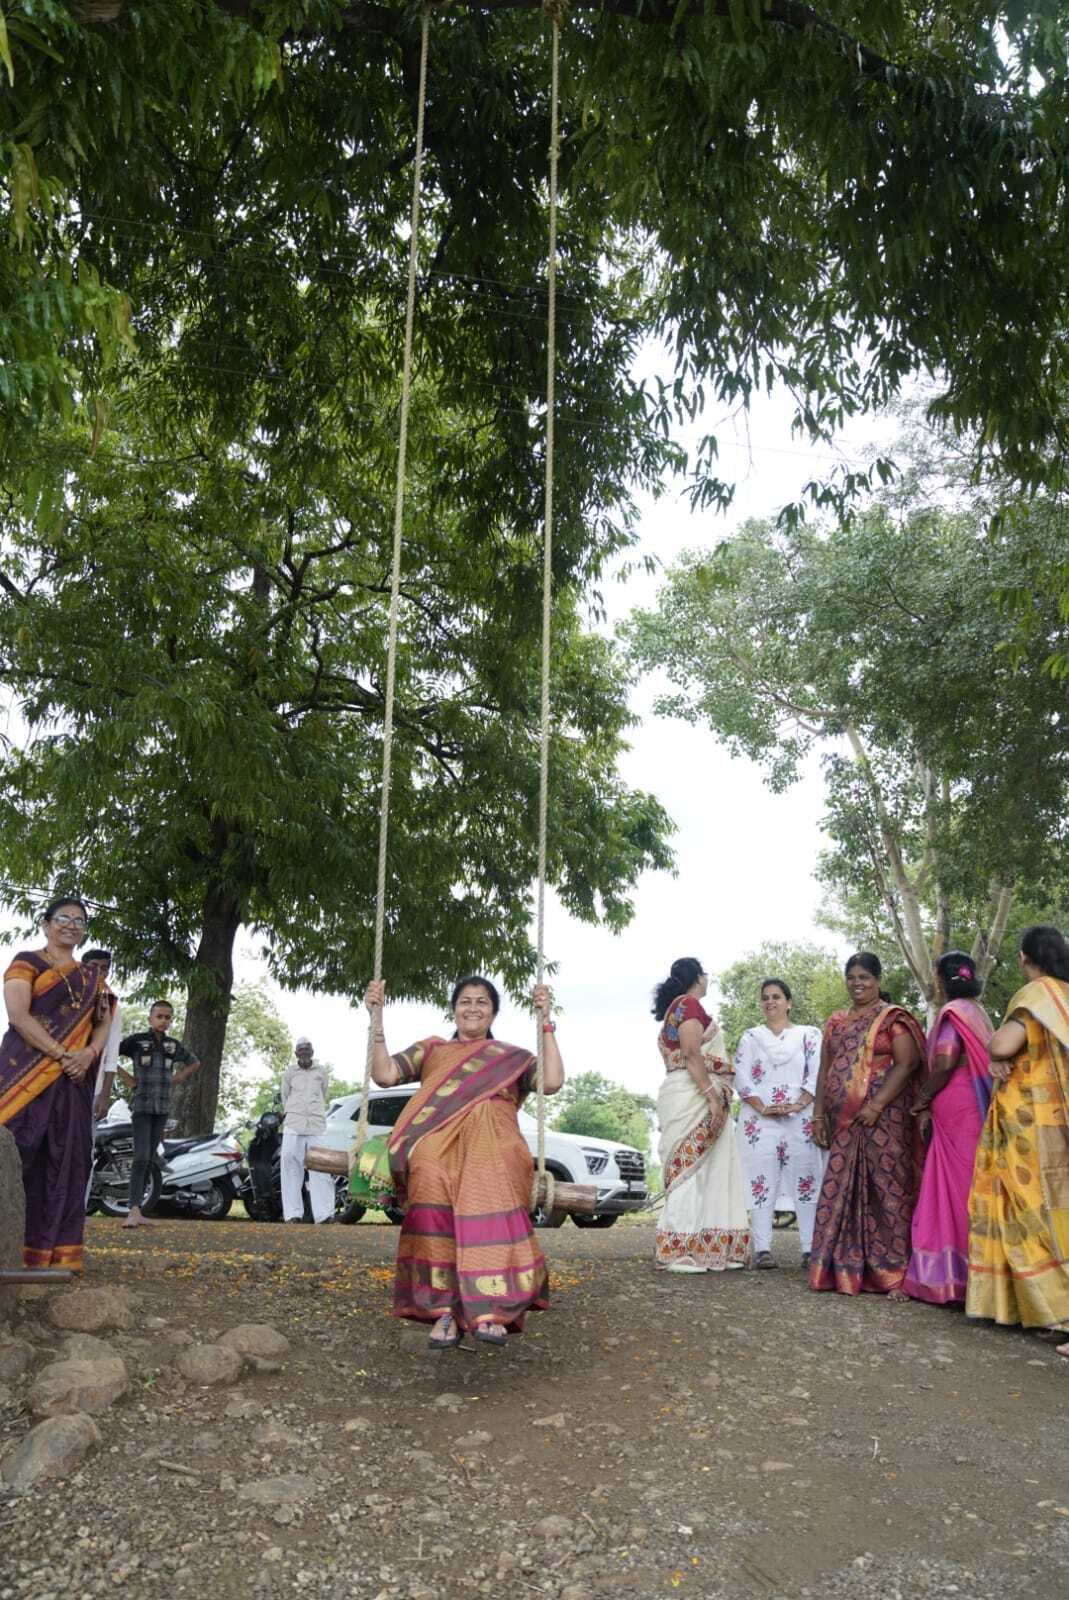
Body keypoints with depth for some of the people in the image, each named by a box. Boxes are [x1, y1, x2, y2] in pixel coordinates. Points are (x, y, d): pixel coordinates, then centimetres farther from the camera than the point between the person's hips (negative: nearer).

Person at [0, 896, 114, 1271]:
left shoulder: (91, 977, 18)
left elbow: (104, 1023, 13)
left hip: (73, 1079, 5)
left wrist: (88, 1054, -9)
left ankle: (55, 1249, 8)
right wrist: (61, 1055, -16)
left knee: (67, 1158, 3)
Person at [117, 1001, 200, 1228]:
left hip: (163, 1107, 4)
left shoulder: (174, 1045, 9)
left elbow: (195, 1063, 24)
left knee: (150, 1159, 5)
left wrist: (176, 1079, 10)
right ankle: (134, 1210, -19)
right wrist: (125, 1077, -5)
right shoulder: (136, 1041, -3)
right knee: (141, 1156, -16)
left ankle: (137, 1210, 10)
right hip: (142, 1105, -4)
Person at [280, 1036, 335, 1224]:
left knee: (321, 1168, -6)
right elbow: (284, 1096, 17)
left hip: (317, 1125, 0)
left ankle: (324, 1214, -9)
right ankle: (293, 1214, -3)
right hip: (293, 1125, 0)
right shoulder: (289, 1072, 10)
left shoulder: (321, 1071, 12)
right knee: (291, 1167, -5)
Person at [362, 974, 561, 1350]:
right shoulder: (430, 1049, 29)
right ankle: (444, 1310, -34)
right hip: (438, 1145, 0)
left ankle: (491, 1311, -39)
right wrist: (377, 1019, 11)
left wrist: (545, 1023, 7)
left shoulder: (512, 1056, 26)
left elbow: (552, 1082, 7)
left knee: (487, 1204, -36)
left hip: (492, 1146, 0)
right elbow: (384, 1074, 15)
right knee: (433, 1188, -36)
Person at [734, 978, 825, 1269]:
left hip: (802, 1119, 0)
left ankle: (810, 1248, 2)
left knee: (806, 1181, -2)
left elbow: (816, 1075, 0)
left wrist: (799, 1105, -14)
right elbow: (742, 1077, 3)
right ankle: (762, 1249, 0)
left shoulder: (809, 1035, 10)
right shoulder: (750, 1037, 13)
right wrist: (763, 1108, -11)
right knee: (762, 1182, -2)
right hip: (760, 1120, 1)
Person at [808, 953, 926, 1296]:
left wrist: (877, 1105, -18)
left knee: (887, 1190, -5)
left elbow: (907, 1064, -10)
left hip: (884, 1120, -5)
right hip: (843, 1123, 6)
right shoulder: (835, 1022, 17)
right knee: (841, 1191, 5)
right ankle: (842, 1269, 12)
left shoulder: (892, 1018, 0)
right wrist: (818, 1115, 9)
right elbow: (824, 1071, 17)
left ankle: (894, 1272, 0)